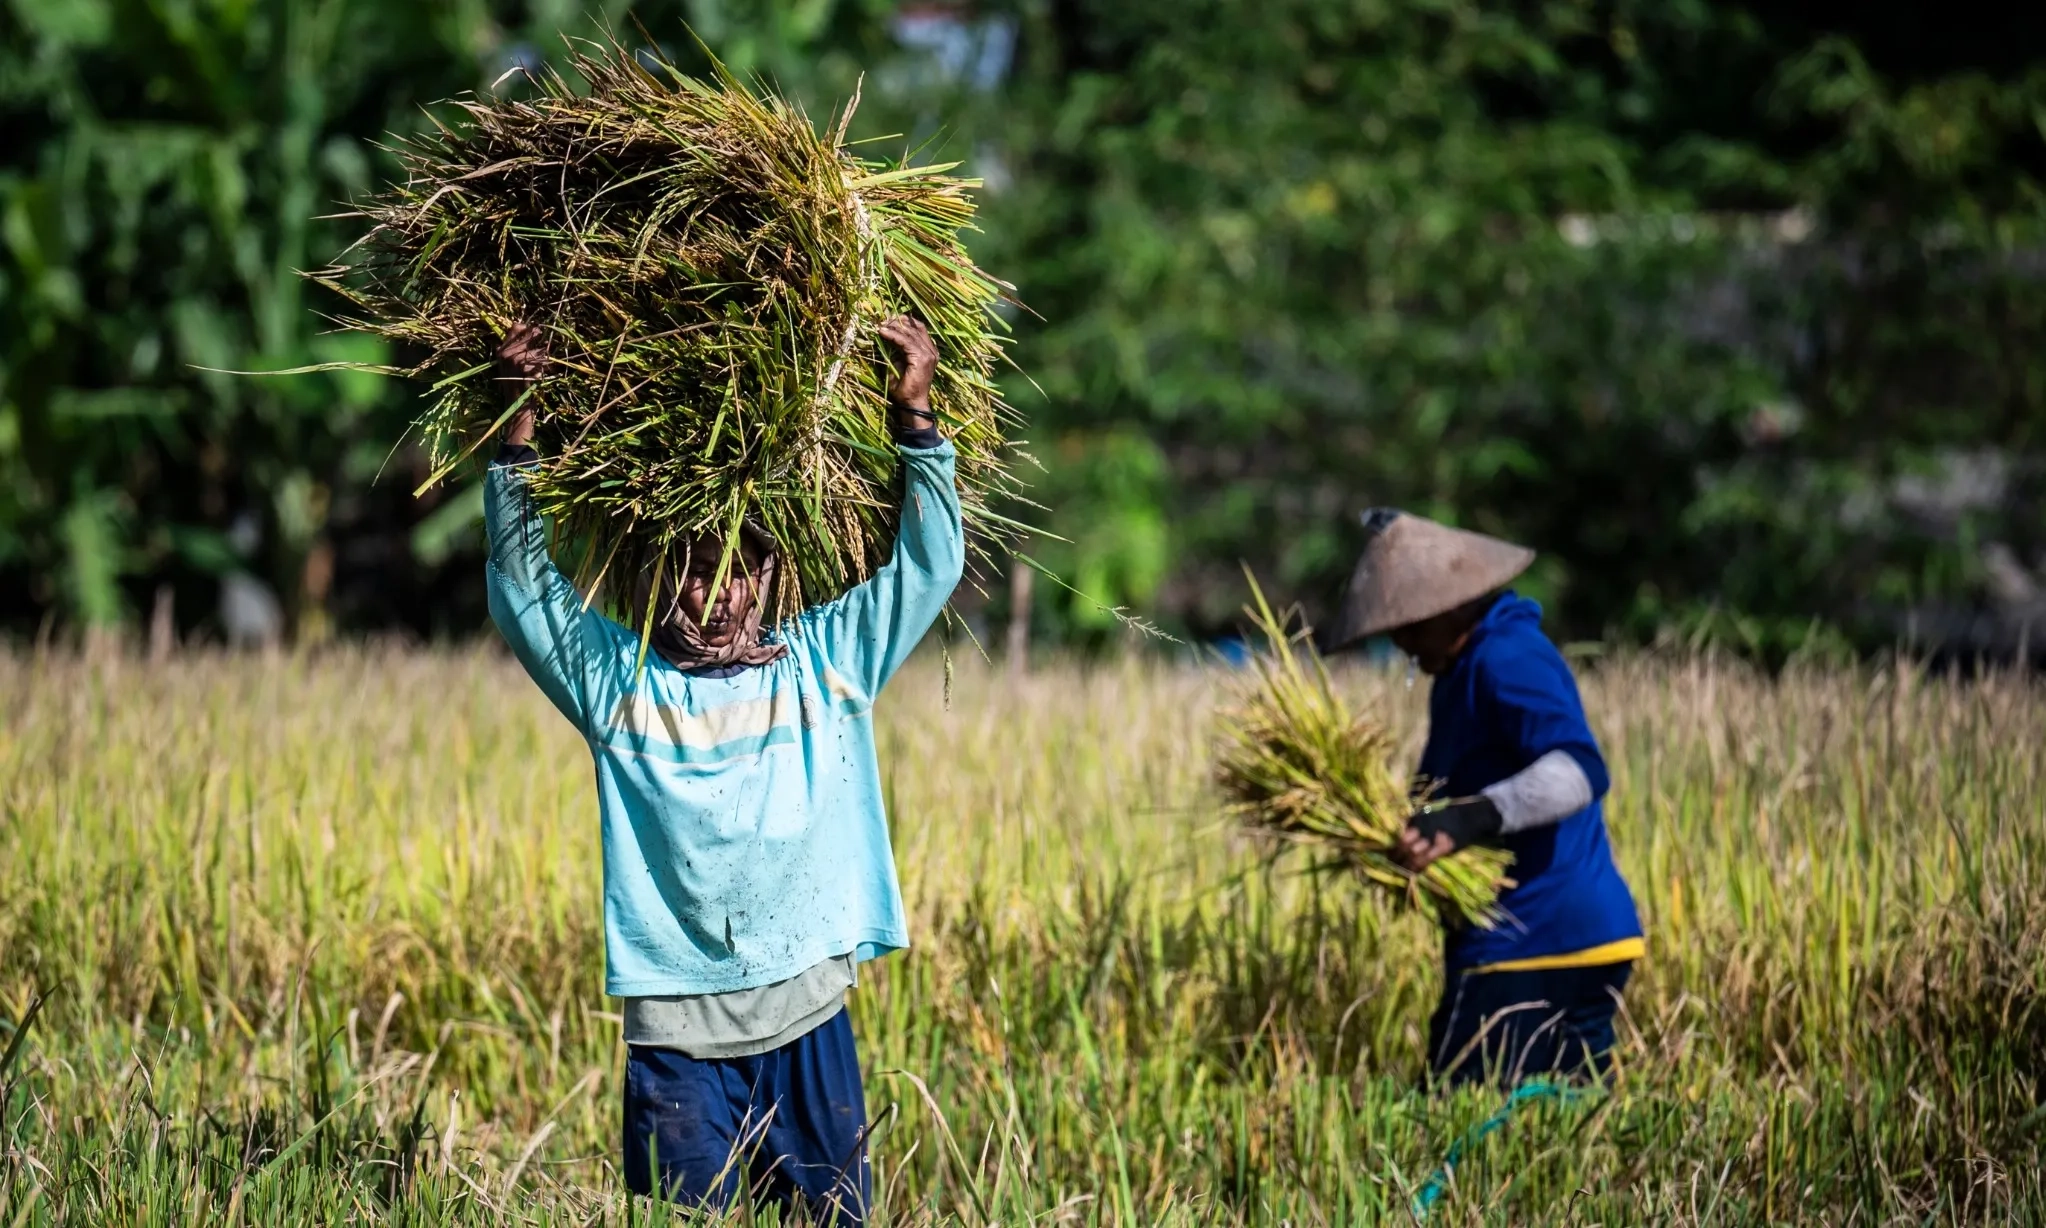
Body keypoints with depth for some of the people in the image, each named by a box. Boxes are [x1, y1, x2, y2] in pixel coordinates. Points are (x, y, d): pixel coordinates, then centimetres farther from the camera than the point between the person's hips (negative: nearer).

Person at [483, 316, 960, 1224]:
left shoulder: (825, 664, 9)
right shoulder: (618, 680, 6)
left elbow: (928, 565, 10)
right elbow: (522, 583, 1)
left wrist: (914, 416, 0)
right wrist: (519, 428, -6)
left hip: (808, 1023, 1)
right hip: (676, 1035, -1)